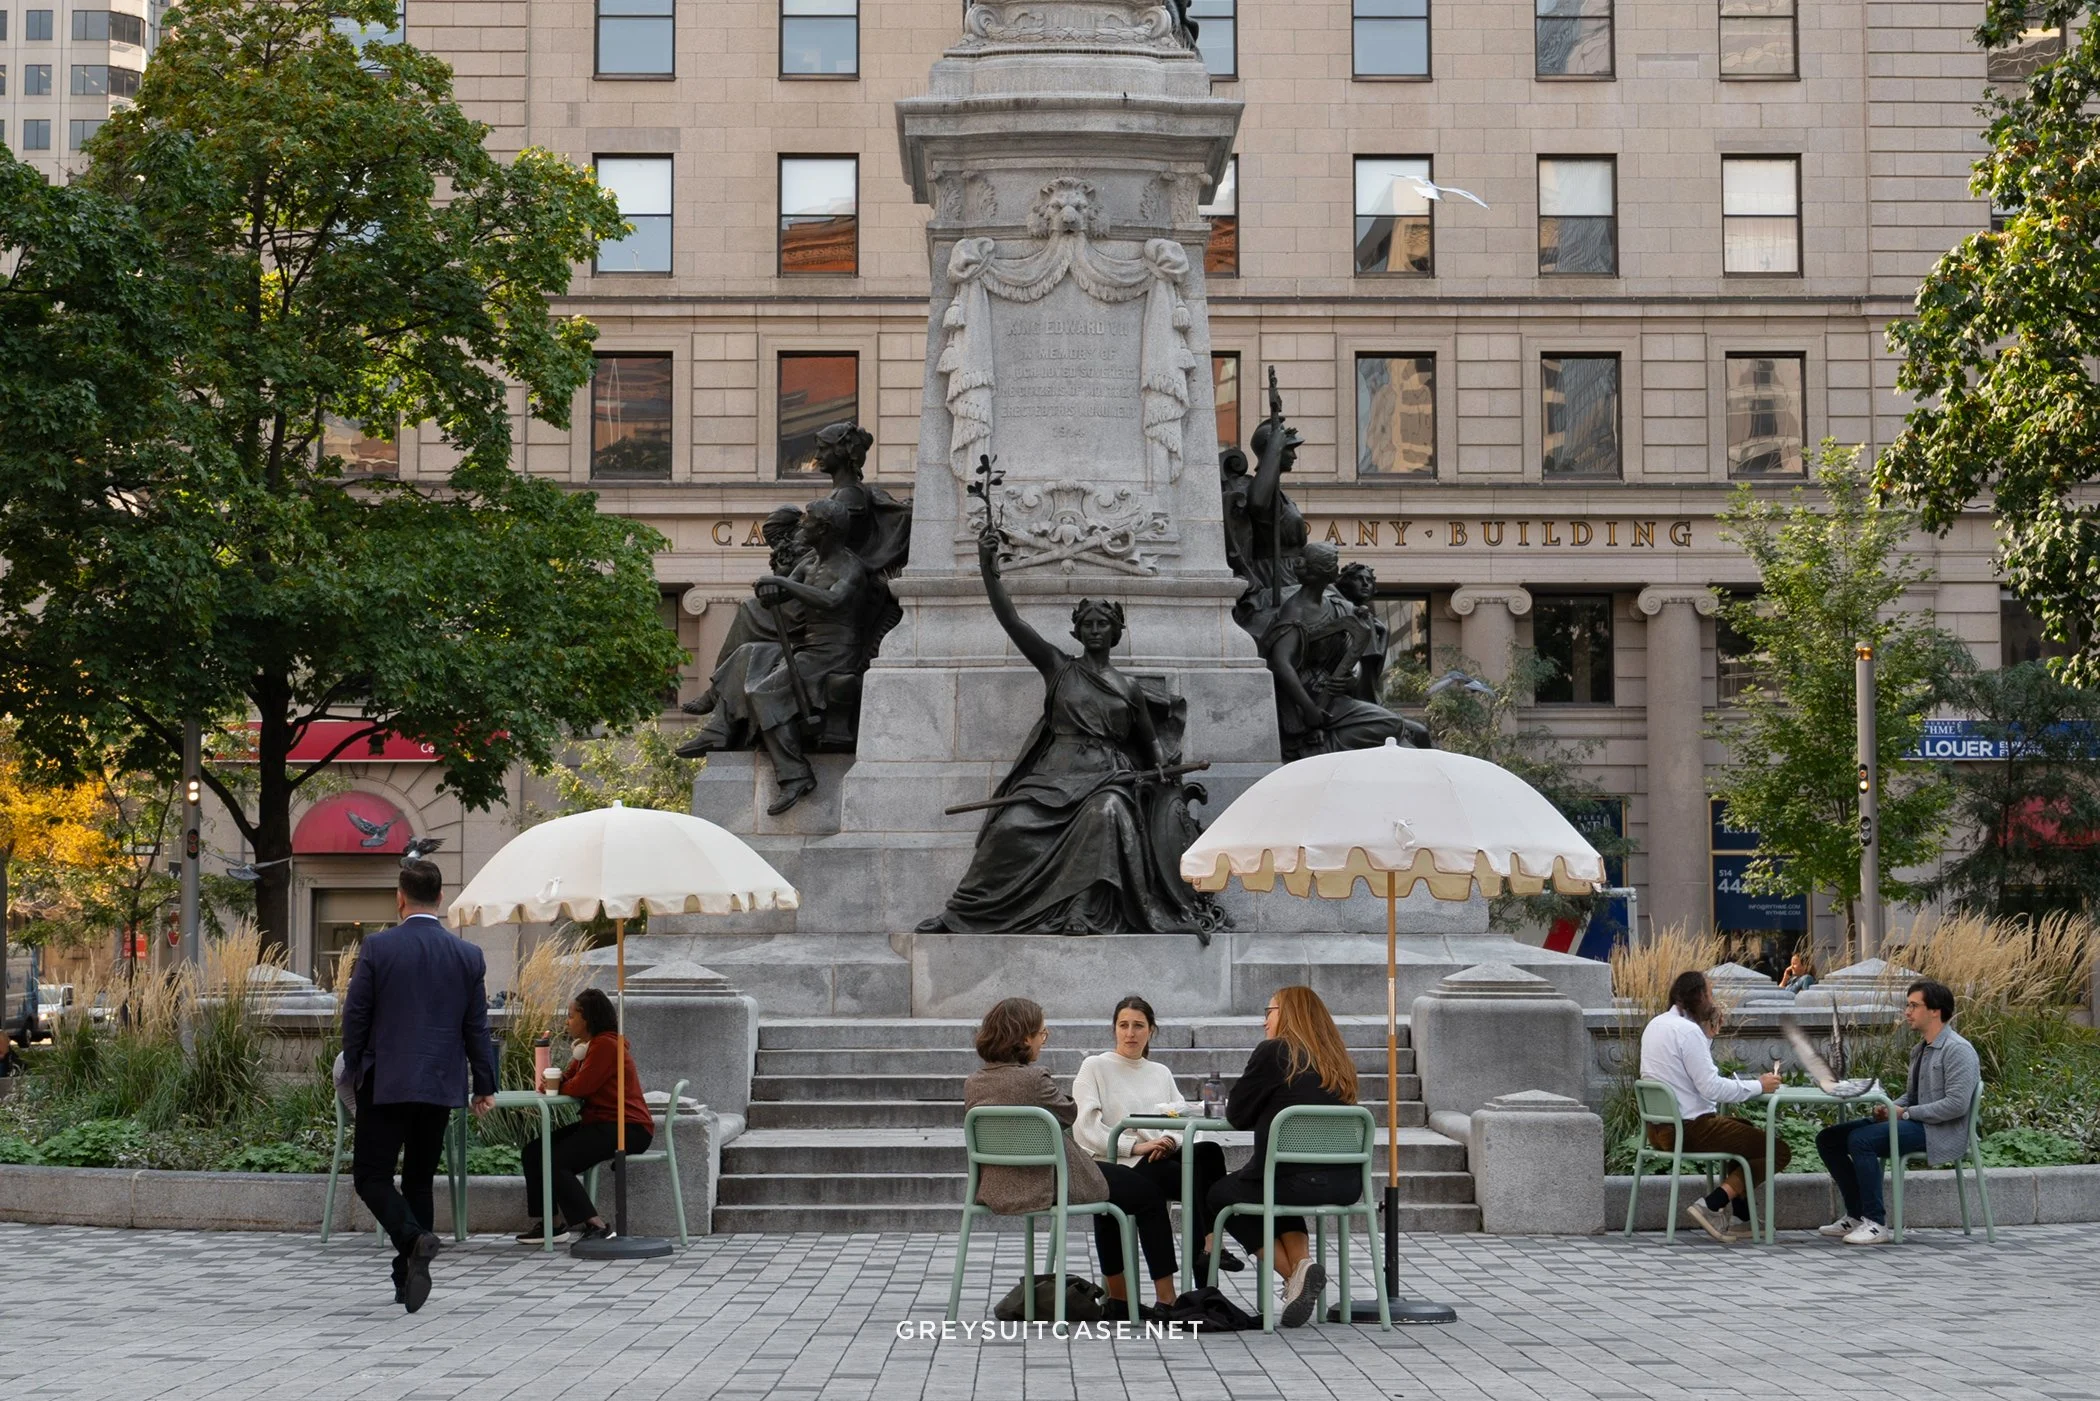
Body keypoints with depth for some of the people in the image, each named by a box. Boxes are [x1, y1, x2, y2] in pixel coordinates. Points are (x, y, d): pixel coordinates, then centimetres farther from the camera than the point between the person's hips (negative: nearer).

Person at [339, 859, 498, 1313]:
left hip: (386, 1083, -4)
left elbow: (356, 1016, -4)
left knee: (371, 1174, 2)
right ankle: (407, 1282, 14)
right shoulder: (467, 955, 1)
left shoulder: (378, 948, -8)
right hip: (441, 1086, 4)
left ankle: (413, 1238, -24)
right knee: (419, 1180, 13)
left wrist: (354, 1071, 10)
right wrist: (485, 1085, 12)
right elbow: (477, 1026, 4)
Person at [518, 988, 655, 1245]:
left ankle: (595, 1225, -21)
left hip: (625, 1129, -11)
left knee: (555, 1162, -23)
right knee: (532, 1153, 6)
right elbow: (571, 1081, 14)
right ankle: (549, 1222, 5)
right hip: (600, 1123, 11)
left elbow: (581, 1087, -18)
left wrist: (557, 1085, 4)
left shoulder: (605, 1045, -14)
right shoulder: (592, 1044, 19)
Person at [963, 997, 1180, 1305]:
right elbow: (1071, 1114, -5)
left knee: (1116, 1176, 31)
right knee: (1149, 1194, 9)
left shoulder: (973, 1084, 1)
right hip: (1050, 1187, -9)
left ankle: (1118, 1296, 36)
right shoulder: (1031, 1079, -24)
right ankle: (1167, 1300, 10)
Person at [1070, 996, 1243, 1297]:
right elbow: (1086, 1128, -6)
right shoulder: (1094, 1067, 8)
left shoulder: (1161, 1073, 24)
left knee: (1209, 1151, -29)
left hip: (1161, 1159, 5)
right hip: (1113, 1166, -5)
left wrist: (1169, 1141, -12)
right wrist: (1134, 1147, -17)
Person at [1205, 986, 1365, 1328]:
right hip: (1347, 1184, 6)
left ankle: (1293, 1272, 5)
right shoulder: (1337, 1060, 16)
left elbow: (1236, 1114, 2)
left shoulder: (1273, 1052, -3)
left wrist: (1265, 1111, 21)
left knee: (1219, 1194, 22)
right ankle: (1301, 1263, 11)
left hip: (1299, 1180, -6)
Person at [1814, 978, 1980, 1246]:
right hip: (1913, 1123, 10)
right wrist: (1890, 1108, 3)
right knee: (1828, 1139, 2)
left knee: (1861, 1140, -30)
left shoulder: (1958, 1050, -12)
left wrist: (1906, 1113, -17)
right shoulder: (1920, 1049, 17)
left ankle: (1876, 1223, -23)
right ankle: (1857, 1215, 4)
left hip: (1939, 1132, -10)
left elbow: (1956, 1104, -21)